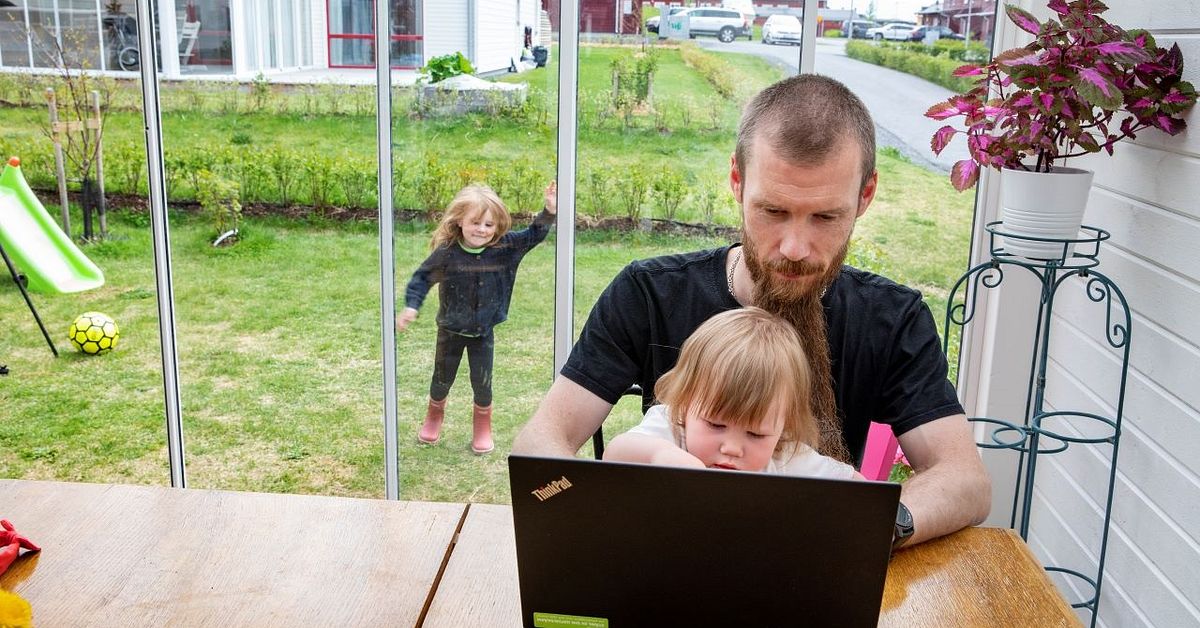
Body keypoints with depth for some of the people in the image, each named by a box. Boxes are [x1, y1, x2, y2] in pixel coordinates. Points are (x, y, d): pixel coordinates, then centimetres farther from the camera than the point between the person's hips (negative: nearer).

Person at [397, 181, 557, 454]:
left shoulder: (503, 247, -14)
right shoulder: (446, 252, -19)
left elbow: (532, 236, -6)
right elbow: (422, 277, -10)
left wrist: (549, 212, -20)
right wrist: (411, 306, -20)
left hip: (483, 332, 1)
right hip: (451, 331, 0)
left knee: (482, 383, 6)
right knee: (442, 379, 17)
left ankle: (483, 427, 31)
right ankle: (434, 417, 46)